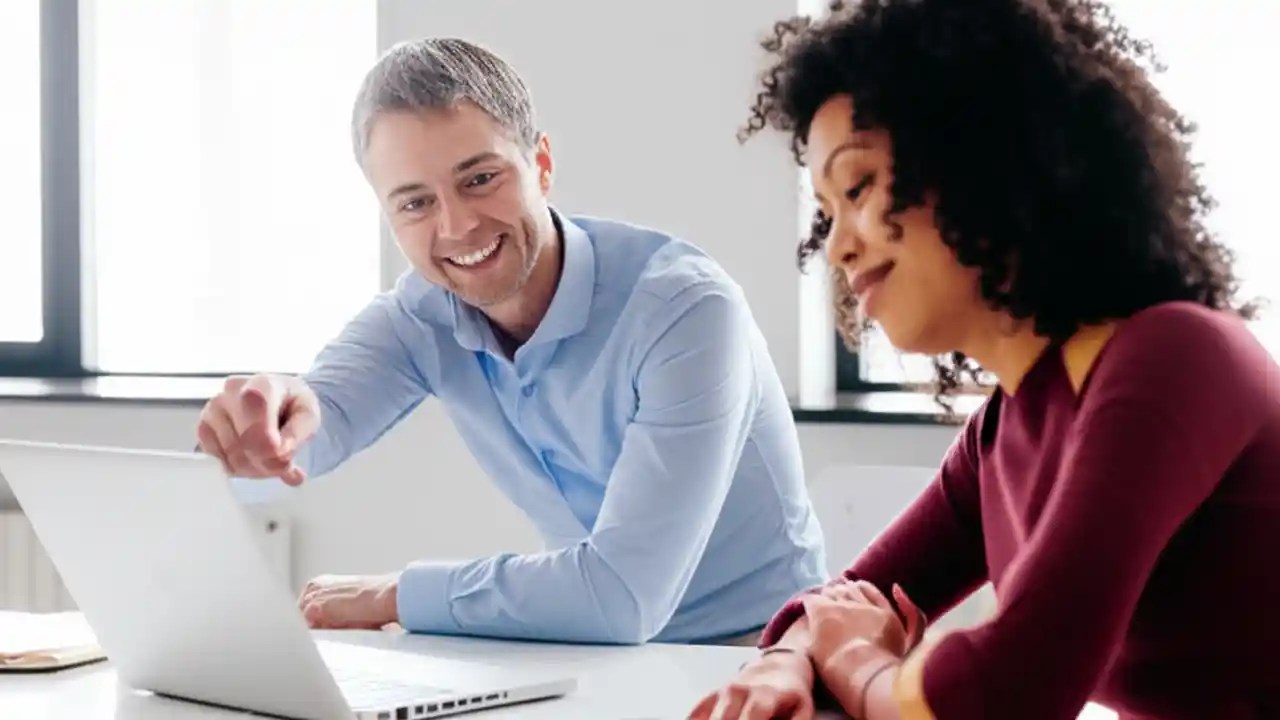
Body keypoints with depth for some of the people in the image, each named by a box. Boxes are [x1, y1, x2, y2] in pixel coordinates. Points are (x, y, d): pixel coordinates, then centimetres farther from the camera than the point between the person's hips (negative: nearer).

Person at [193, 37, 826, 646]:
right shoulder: (422, 314, -6)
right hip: (586, 657, 5)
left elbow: (625, 593, -31)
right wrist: (263, 423, -45)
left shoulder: (684, 310, -24)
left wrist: (390, 596, -20)